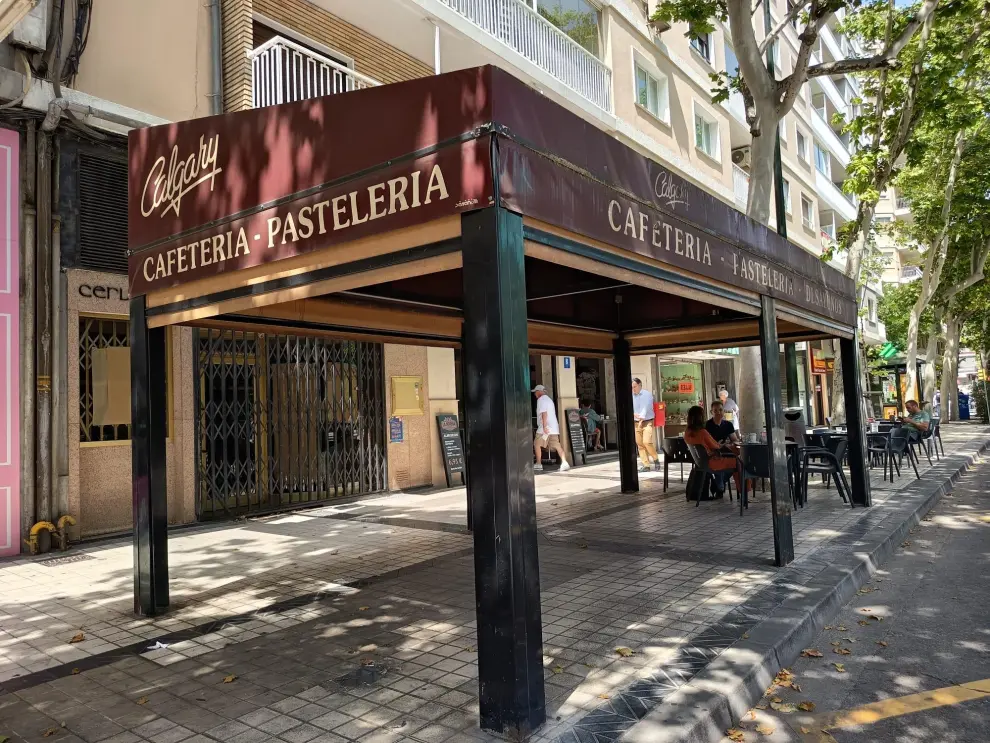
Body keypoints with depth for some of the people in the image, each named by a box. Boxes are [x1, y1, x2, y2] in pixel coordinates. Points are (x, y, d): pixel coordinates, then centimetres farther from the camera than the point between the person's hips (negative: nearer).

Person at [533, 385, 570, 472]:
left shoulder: (541, 399, -7)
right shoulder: (548, 399, 23)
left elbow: (544, 413, -18)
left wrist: (544, 426, -23)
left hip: (546, 428, -9)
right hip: (553, 427, 9)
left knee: (537, 444, 1)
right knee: (557, 445, 3)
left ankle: (538, 465, 1)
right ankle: (564, 463, -8)